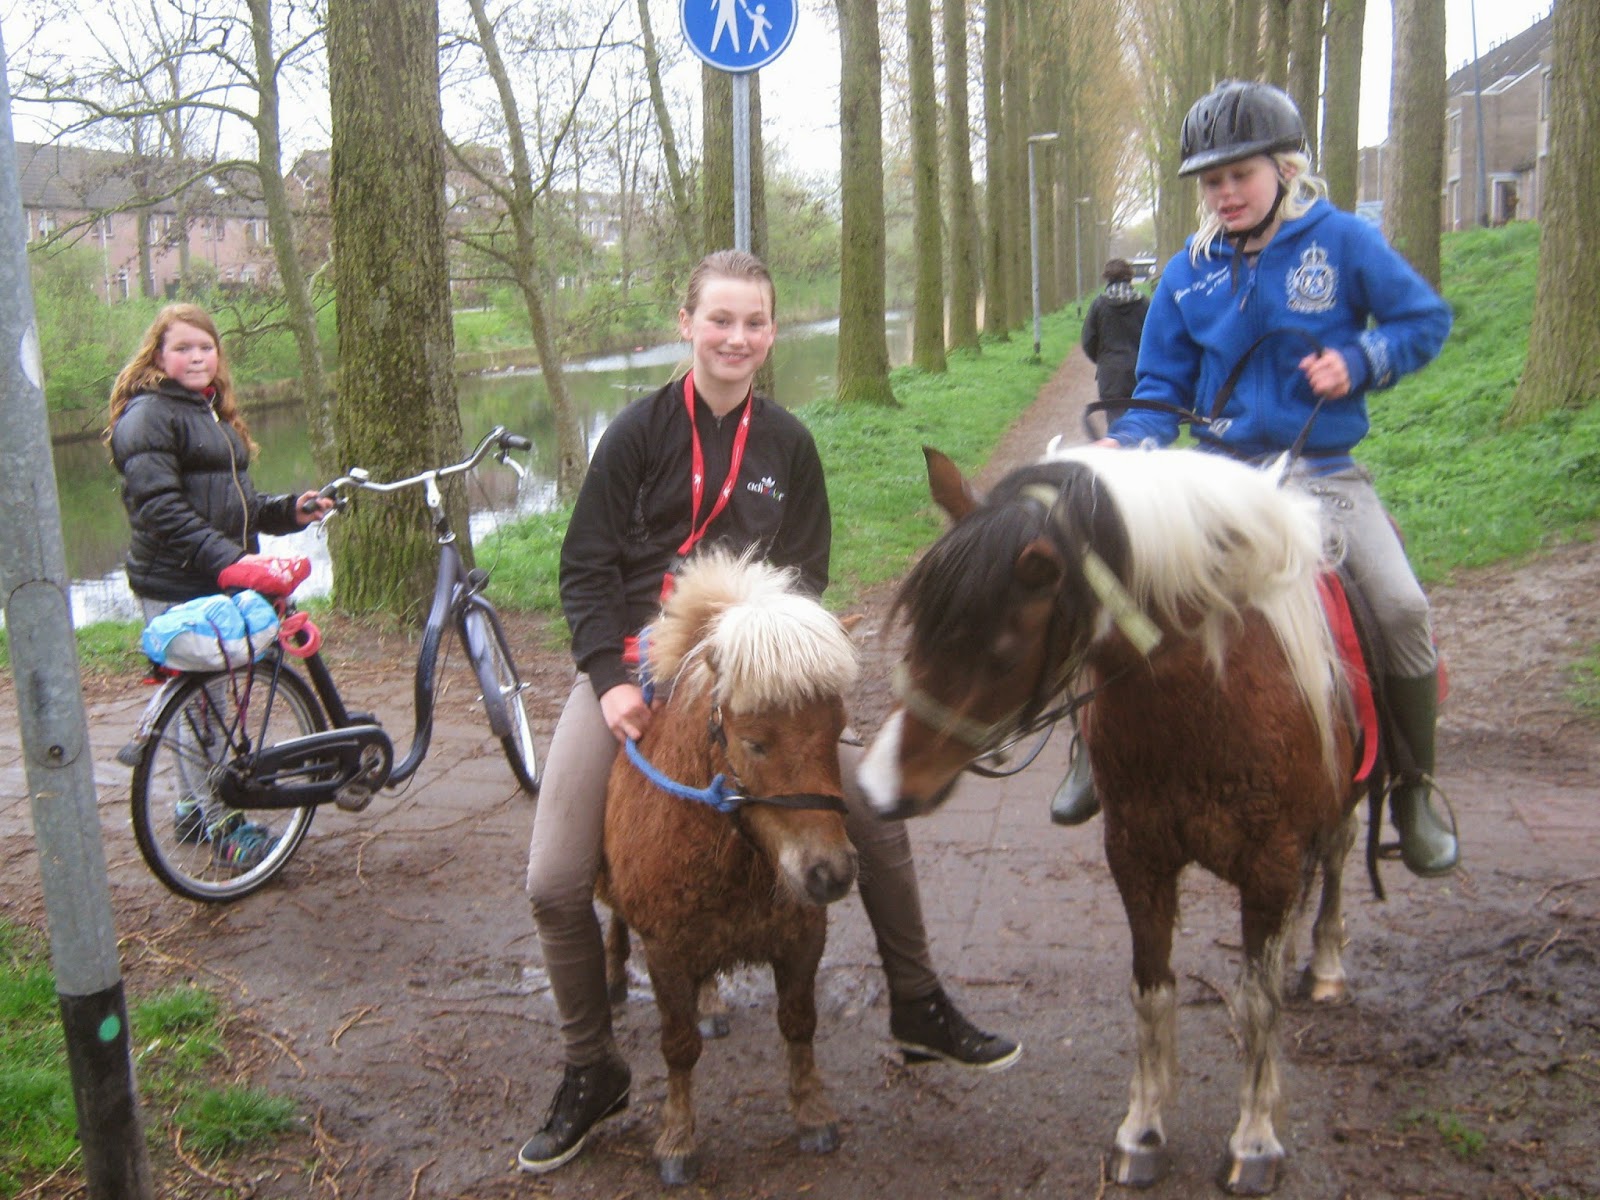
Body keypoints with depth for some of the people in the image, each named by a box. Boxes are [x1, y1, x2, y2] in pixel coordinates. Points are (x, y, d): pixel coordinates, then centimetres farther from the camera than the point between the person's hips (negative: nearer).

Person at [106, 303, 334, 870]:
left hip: (222, 580, 9)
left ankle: (196, 805, 29)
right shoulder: (148, 416, -10)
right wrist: (227, 559, -27)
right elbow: (159, 510, -20)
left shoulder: (214, 414, 19)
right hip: (175, 586, -9)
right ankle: (223, 825, 2)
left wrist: (289, 510, 4)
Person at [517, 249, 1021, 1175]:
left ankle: (919, 1010, 18)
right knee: (556, 884, -6)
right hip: (631, 668, -1)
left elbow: (806, 576, 6)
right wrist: (612, 680, -14)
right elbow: (586, 568, -4)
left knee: (877, 815, -5)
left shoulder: (787, 444, 3)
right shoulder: (640, 432, -5)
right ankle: (592, 1073, 17)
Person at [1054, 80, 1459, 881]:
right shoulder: (1189, 273, 4)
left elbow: (1427, 318, 5)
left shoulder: (1343, 241, -2)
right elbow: (1162, 388, 8)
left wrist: (1358, 362, -13)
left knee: (1400, 605, -21)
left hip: (1323, 473, -2)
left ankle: (1414, 792, 2)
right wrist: (1128, 446, -12)